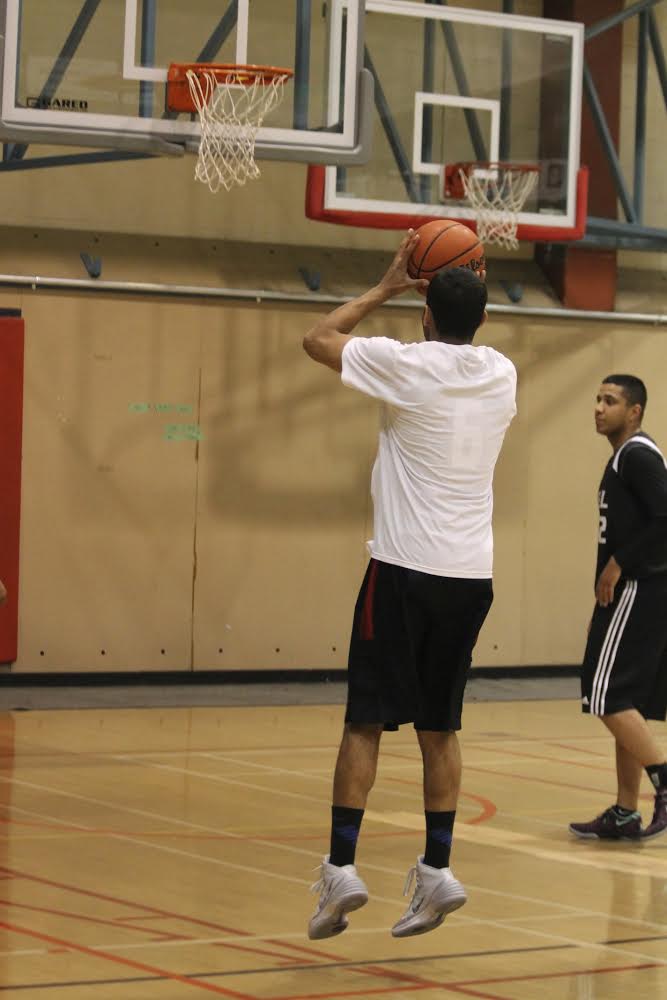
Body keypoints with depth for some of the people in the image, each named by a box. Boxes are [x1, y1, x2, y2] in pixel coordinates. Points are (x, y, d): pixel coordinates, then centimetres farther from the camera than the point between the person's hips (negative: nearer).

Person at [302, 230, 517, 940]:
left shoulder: (406, 364, -9)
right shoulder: (501, 376, 6)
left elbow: (318, 339, 7)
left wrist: (385, 289, 13)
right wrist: (469, 294, 24)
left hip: (404, 569, -4)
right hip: (472, 575, 4)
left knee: (366, 720, 0)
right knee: (439, 726, 11)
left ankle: (340, 869, -4)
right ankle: (437, 871, 9)